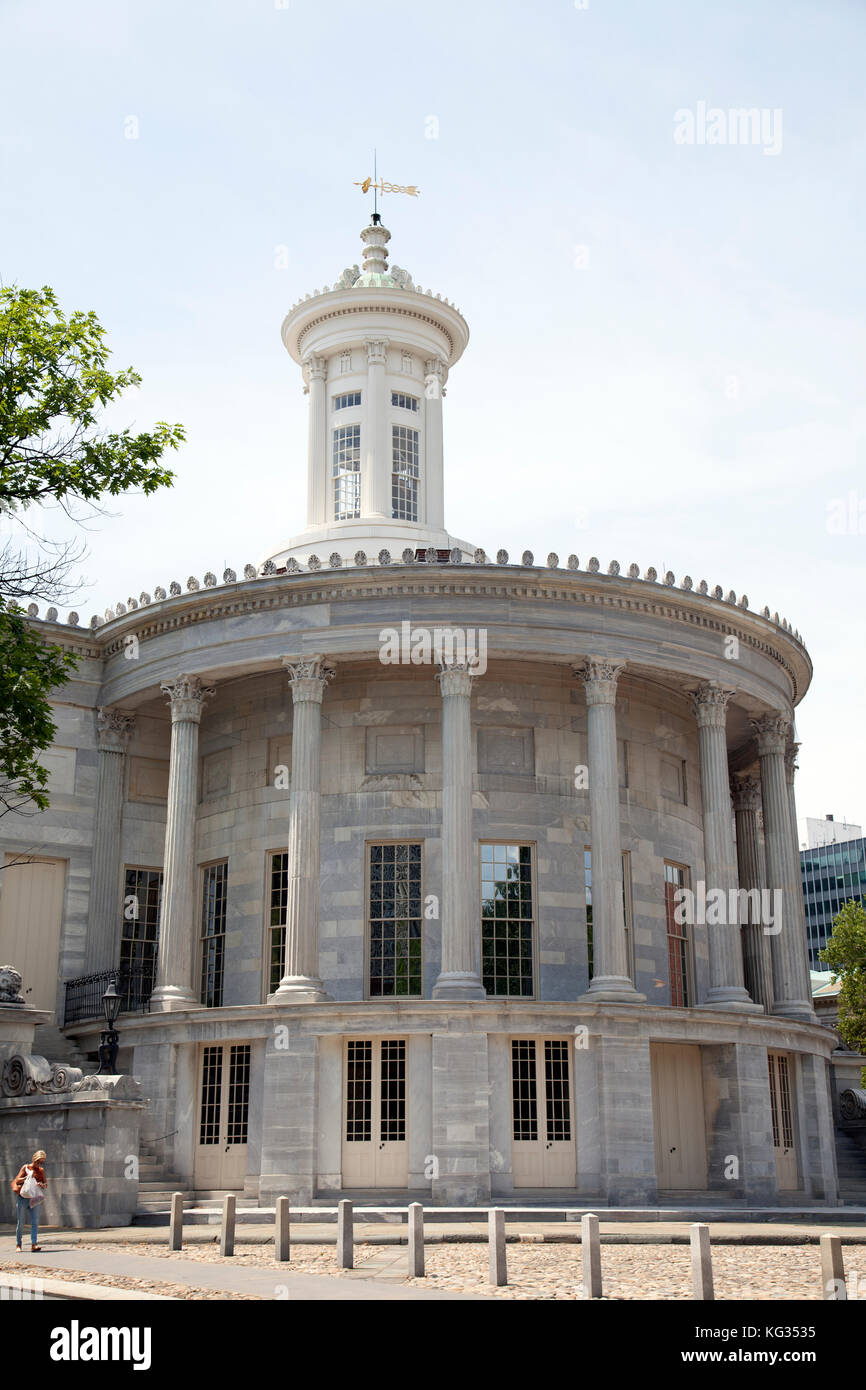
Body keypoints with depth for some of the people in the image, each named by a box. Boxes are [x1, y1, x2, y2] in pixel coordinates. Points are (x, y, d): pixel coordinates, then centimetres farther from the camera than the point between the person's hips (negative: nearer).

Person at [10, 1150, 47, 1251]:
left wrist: (42, 1185, -19)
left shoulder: (41, 1171, 9)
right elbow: (17, 1180, -2)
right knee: (20, 1221, 1)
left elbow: (46, 1184, 4)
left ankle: (33, 1244, -13)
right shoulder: (26, 1168, 2)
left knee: (35, 1221, -9)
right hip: (23, 1197, -2)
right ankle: (18, 1244, 15)